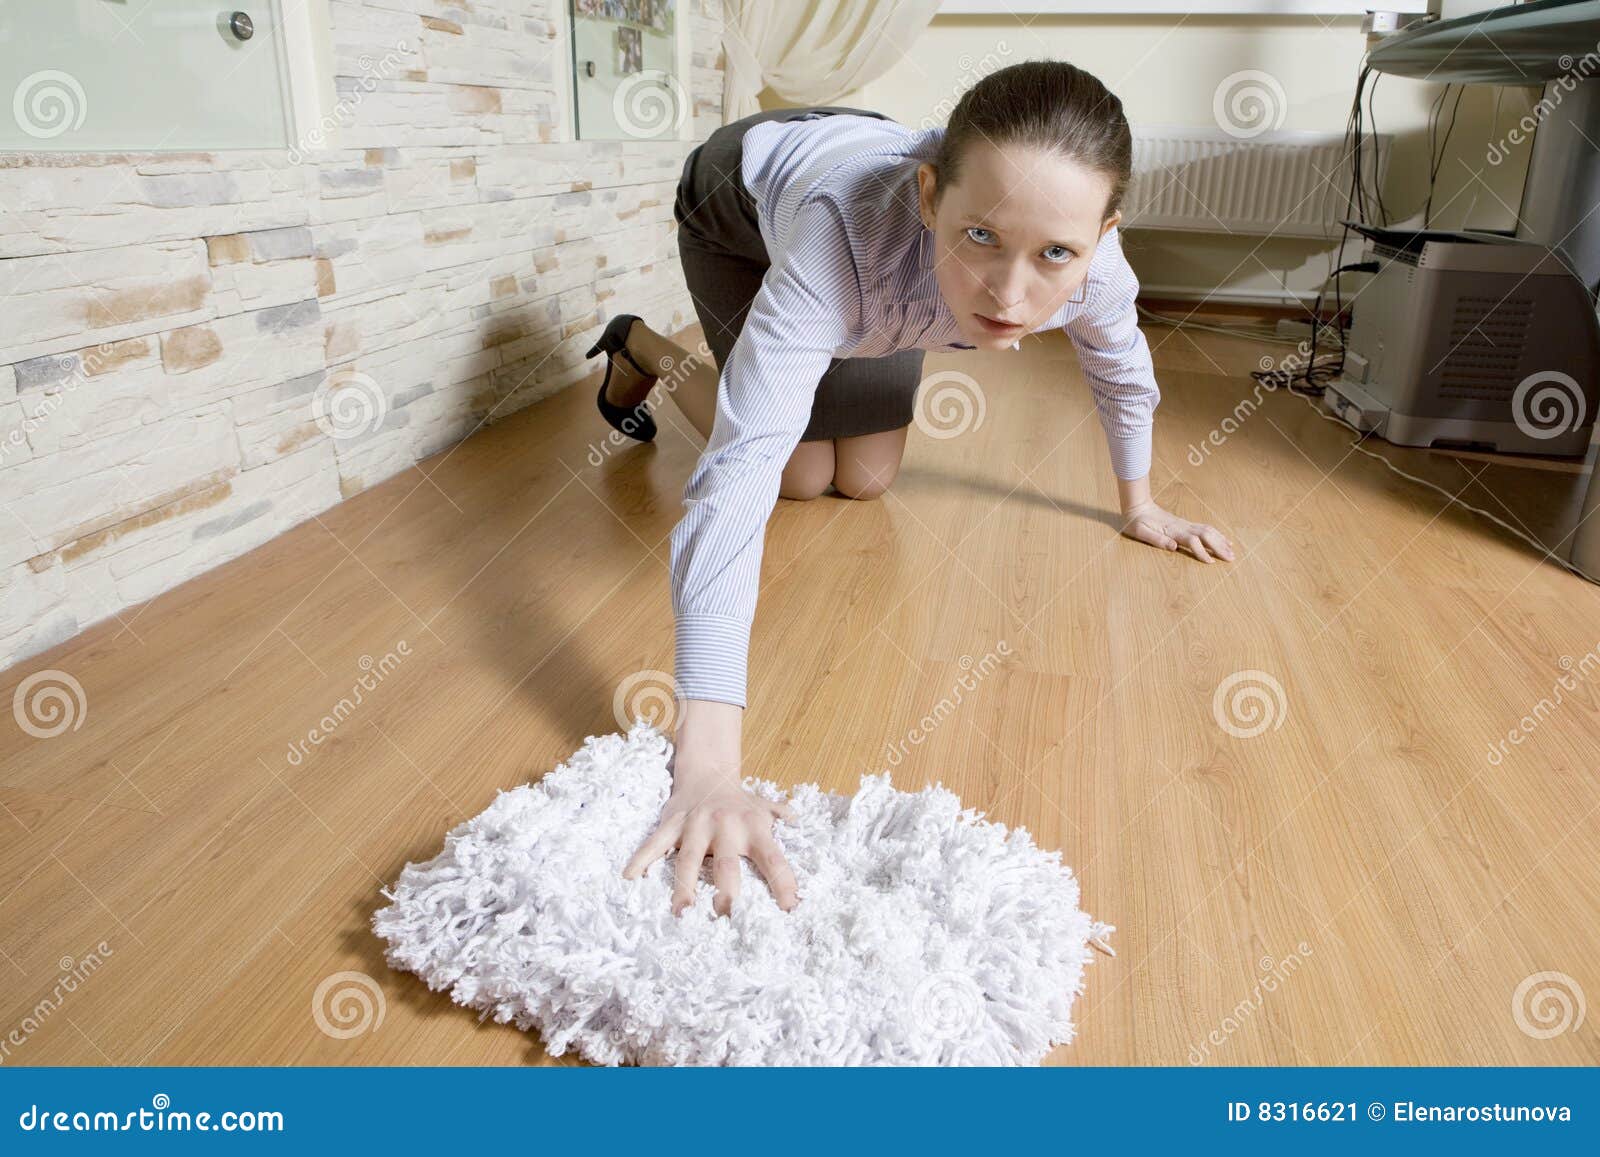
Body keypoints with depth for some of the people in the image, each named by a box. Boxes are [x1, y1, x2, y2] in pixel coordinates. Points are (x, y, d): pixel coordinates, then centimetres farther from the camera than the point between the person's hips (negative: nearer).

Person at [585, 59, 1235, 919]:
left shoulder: (1091, 266, -35)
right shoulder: (851, 235, -50)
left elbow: (1122, 371, -11)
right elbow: (737, 474, -57)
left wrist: (1138, 507, 5)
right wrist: (705, 770, -63)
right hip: (740, 194, -4)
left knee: (865, 479, 4)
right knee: (802, 474, -3)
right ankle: (643, 351, 21)